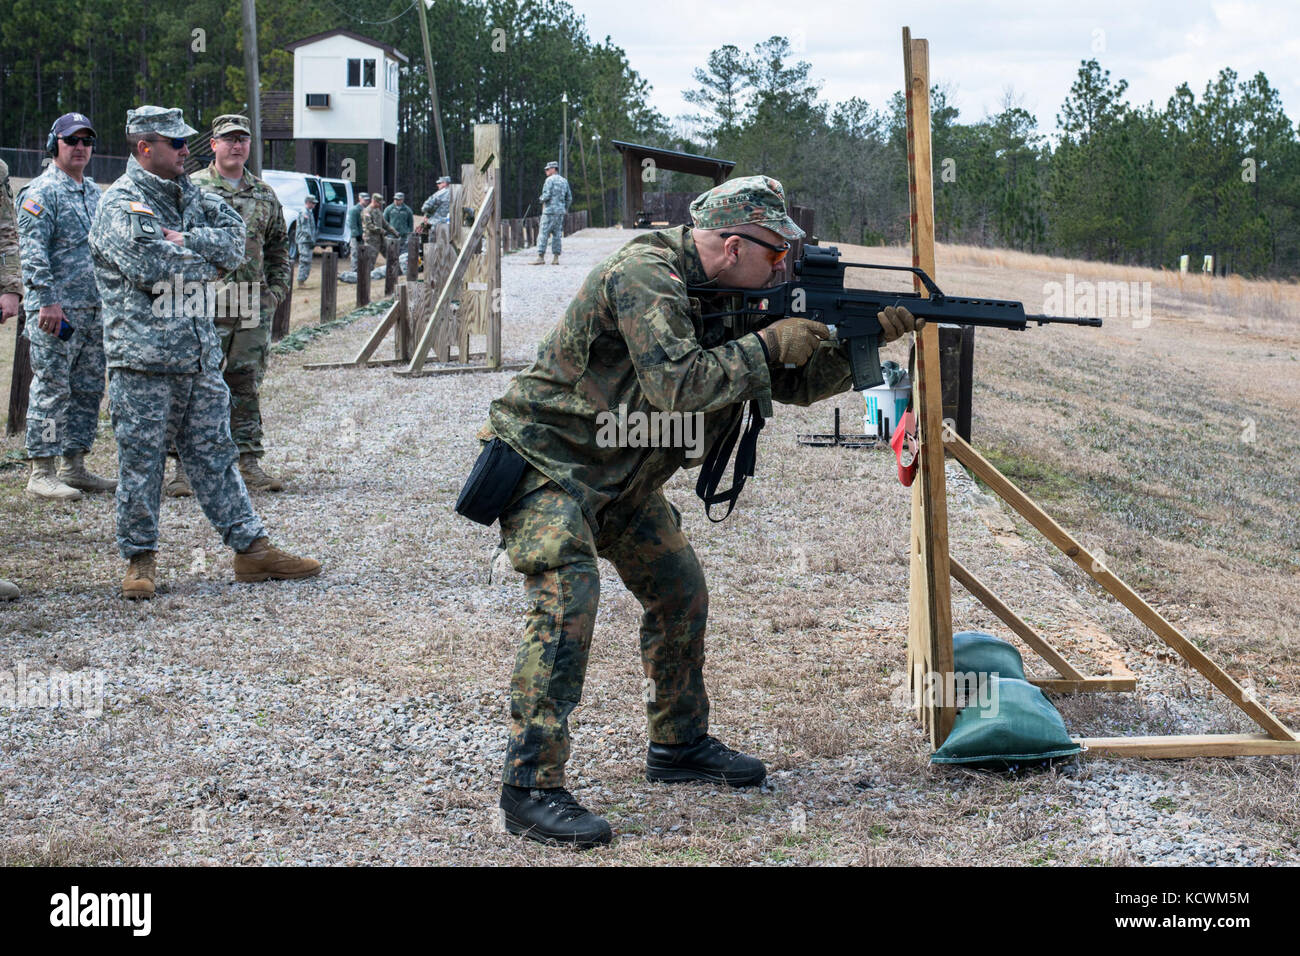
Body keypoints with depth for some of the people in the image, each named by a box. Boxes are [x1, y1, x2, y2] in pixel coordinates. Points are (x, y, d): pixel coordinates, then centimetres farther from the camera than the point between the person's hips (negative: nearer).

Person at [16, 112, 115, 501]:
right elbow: (32, 250, -15)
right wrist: (46, 300, -22)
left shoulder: (94, 193, 18)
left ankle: (74, 467, 18)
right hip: (56, 311, -8)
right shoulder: (42, 192, -7)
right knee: (52, 390, -7)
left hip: (95, 311, 8)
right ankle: (41, 473, -3)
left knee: (88, 390, 10)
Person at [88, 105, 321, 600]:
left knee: (215, 453, 11)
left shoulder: (189, 193, 15)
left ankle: (251, 547, 14)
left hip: (200, 354, 7)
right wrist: (207, 263, -6)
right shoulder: (120, 205, -9)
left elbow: (235, 236, 4)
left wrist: (187, 241, -12)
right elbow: (150, 268, -21)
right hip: (143, 359, -7)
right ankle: (140, 559, 12)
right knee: (141, 461, 1)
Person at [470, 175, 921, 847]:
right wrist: (767, 345, -24)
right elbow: (676, 386, -34)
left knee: (681, 592, 12)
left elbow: (794, 382, 8)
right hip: (547, 459, -9)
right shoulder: (644, 275, -24)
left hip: (621, 475, 9)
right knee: (566, 604, -22)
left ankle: (679, 744, 28)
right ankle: (530, 788, -21)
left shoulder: (722, 295, 4)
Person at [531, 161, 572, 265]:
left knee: (543, 234, -5)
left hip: (549, 211, -7)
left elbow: (546, 196, -17)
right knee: (557, 235, 9)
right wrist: (565, 209, 25)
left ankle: (541, 257, -9)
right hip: (560, 212, 7)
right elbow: (569, 198, 13)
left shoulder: (549, 180, -9)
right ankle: (556, 258, 4)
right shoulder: (564, 181, 12)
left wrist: (540, 199, 4)